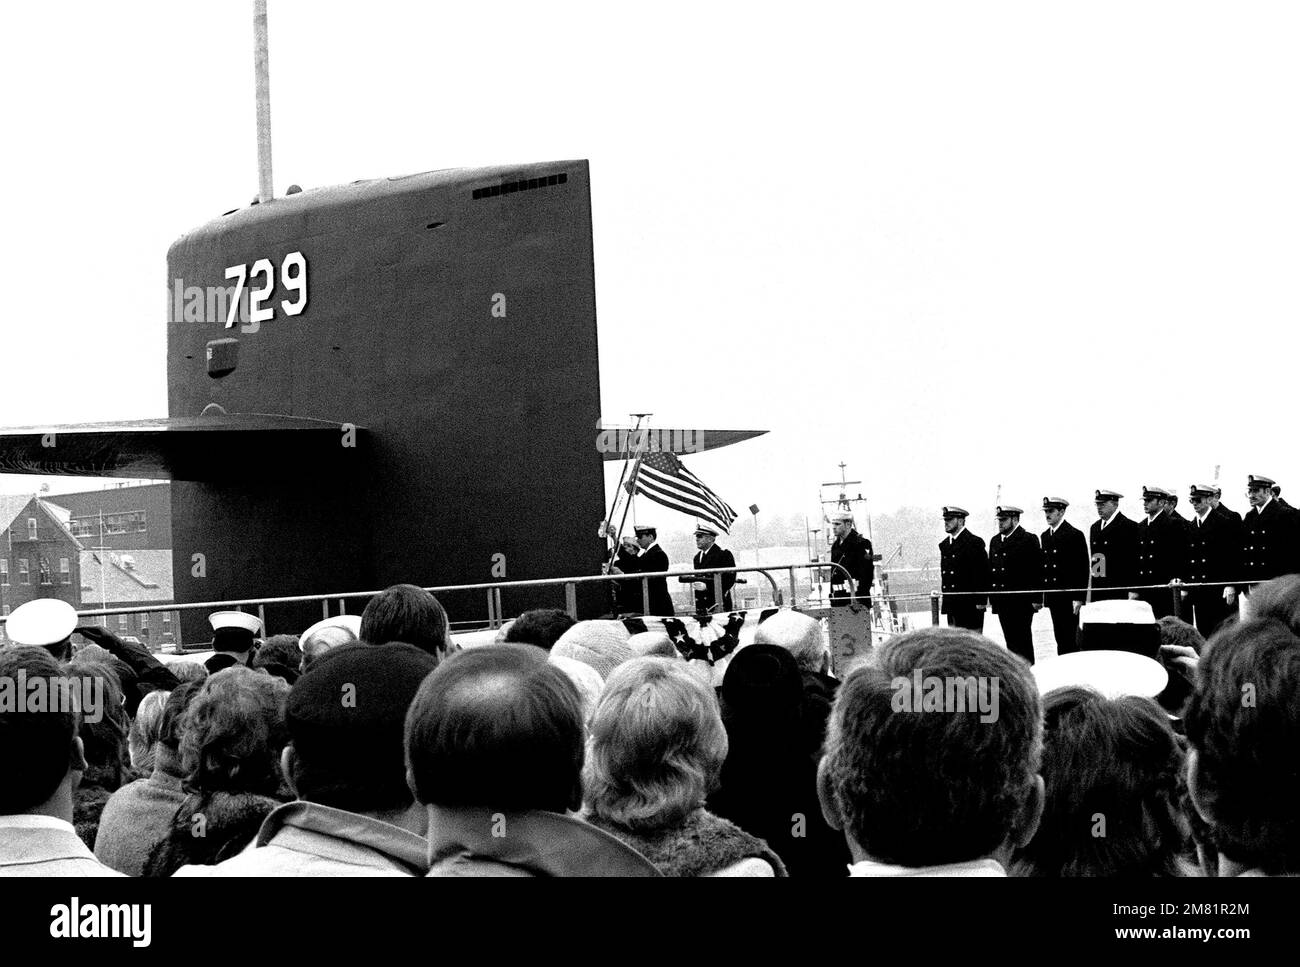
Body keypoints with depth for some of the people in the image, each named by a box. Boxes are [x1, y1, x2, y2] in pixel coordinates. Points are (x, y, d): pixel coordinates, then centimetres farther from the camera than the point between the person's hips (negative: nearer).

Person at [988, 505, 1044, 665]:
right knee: (1010, 641, 9)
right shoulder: (995, 541, 16)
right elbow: (991, 570, 18)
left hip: (1021, 602, -6)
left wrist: (1036, 599, -13)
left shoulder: (1028, 540, -5)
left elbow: (1037, 571, -9)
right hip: (1002, 602, 7)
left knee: (1022, 641, -4)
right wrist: (991, 595, 11)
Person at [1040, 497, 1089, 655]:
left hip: (1069, 597, -7)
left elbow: (1083, 569, -9)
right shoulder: (1045, 536, 14)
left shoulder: (1075, 535, -7)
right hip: (1053, 597, 7)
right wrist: (1040, 595, 12)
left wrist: (1079, 598, -14)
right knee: (1060, 638, 9)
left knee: (1069, 638, -7)